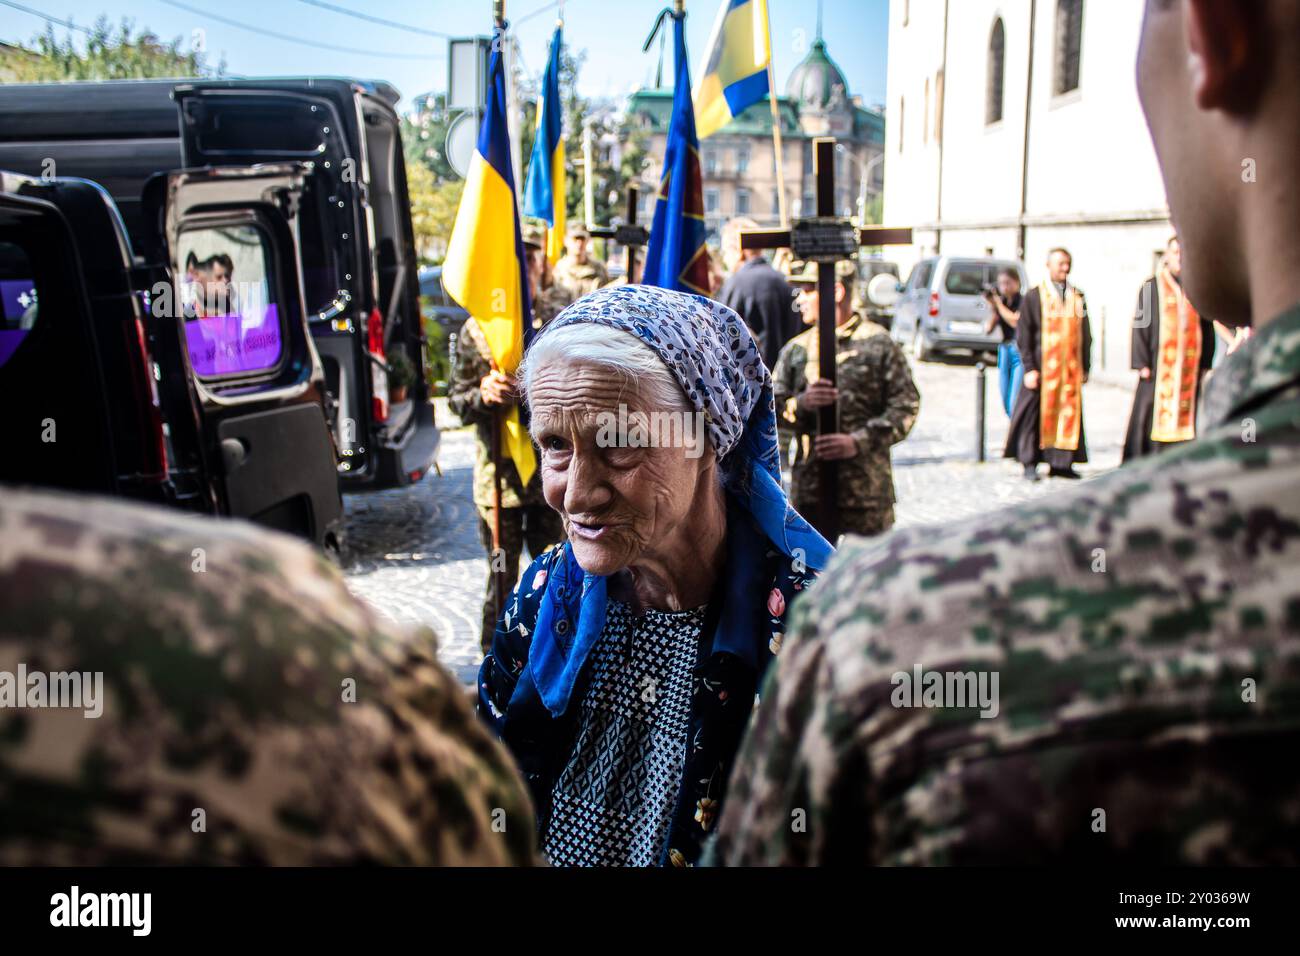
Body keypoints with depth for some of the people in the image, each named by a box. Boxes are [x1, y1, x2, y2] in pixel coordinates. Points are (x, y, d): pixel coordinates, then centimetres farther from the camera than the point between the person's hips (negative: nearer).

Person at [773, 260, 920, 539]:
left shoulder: (878, 343, 0)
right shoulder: (796, 348, 12)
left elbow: (905, 406, -5)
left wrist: (858, 442, -16)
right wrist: (800, 404, -16)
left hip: (867, 485, -3)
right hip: (808, 484, 3)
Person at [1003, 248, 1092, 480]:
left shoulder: (1078, 298, 12)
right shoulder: (1034, 297, 0)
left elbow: (1085, 335, 15)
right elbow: (1023, 335, -3)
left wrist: (1085, 367, 9)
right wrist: (1029, 368, -11)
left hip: (1070, 369, 4)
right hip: (1042, 367, -4)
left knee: (1069, 414, 3)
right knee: (1034, 414, -3)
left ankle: (1060, 463, 10)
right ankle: (1029, 463, 4)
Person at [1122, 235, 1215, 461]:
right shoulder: (1151, 287, 3)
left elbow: (1207, 328, 13)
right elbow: (1140, 326, -1)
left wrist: (1205, 364, 7)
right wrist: (1142, 363, -9)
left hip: (1189, 368, 3)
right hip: (1157, 367, -3)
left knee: (1185, 416, 3)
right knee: (1151, 415, -4)